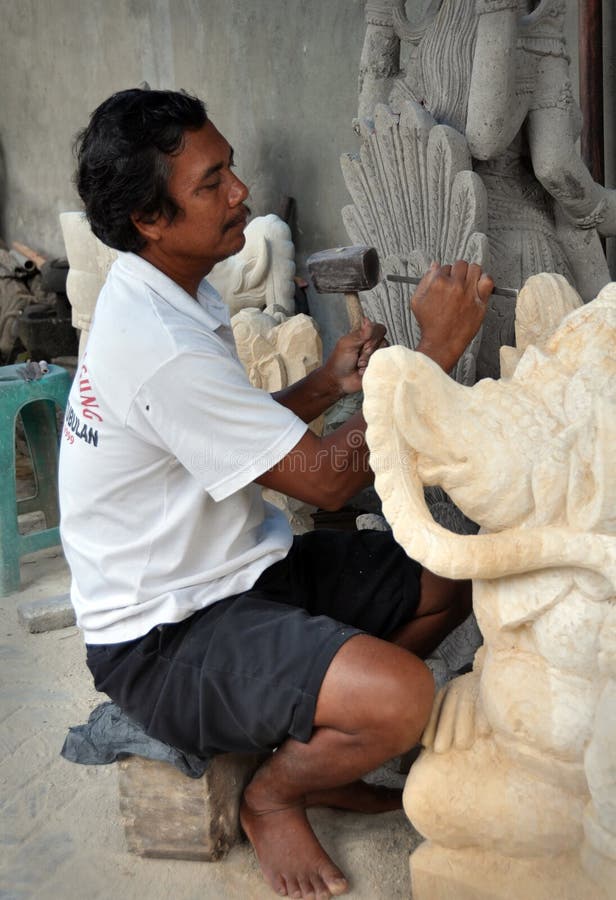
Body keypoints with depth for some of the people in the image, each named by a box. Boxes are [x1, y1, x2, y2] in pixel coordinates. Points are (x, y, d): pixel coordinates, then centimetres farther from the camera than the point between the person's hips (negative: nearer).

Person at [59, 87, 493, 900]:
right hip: (164, 636, -10)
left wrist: (329, 383, -3)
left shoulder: (166, 295, 6)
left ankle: (308, 745, 19)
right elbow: (325, 478, -22)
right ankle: (273, 796, 4)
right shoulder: (159, 348, -27)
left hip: (233, 571, 10)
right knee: (401, 697, -30)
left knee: (450, 578, 8)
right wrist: (437, 349, -19)